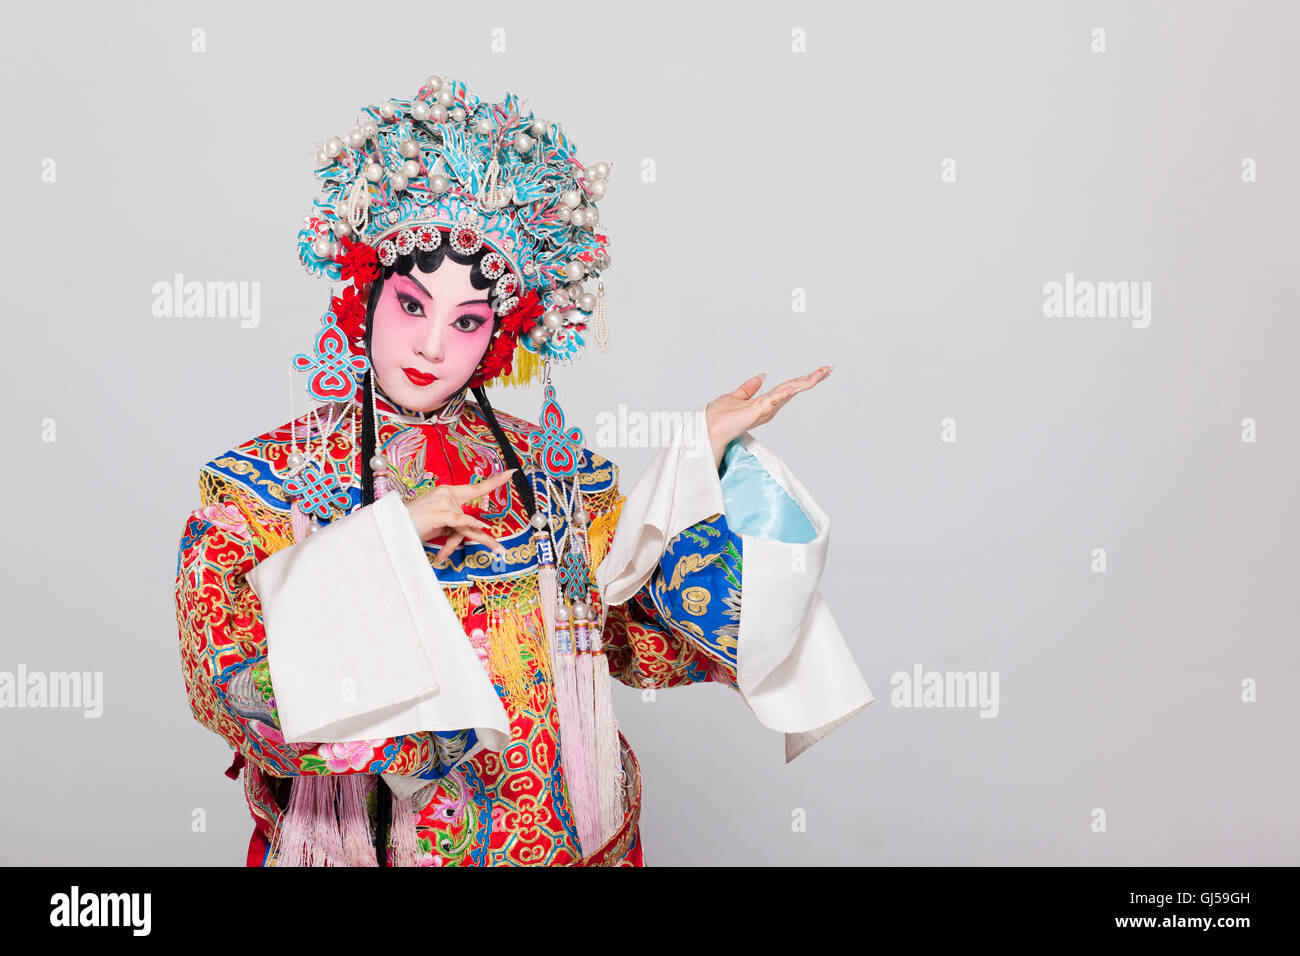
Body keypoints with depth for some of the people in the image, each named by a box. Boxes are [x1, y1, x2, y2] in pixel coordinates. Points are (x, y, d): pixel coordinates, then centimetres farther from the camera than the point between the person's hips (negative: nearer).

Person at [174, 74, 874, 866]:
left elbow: (651, 637, -5)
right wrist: (388, 535, -24)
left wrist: (707, 451, -8)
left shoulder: (555, 474, -3)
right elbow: (223, 681, -20)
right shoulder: (259, 486, -8)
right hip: (355, 845, -2)